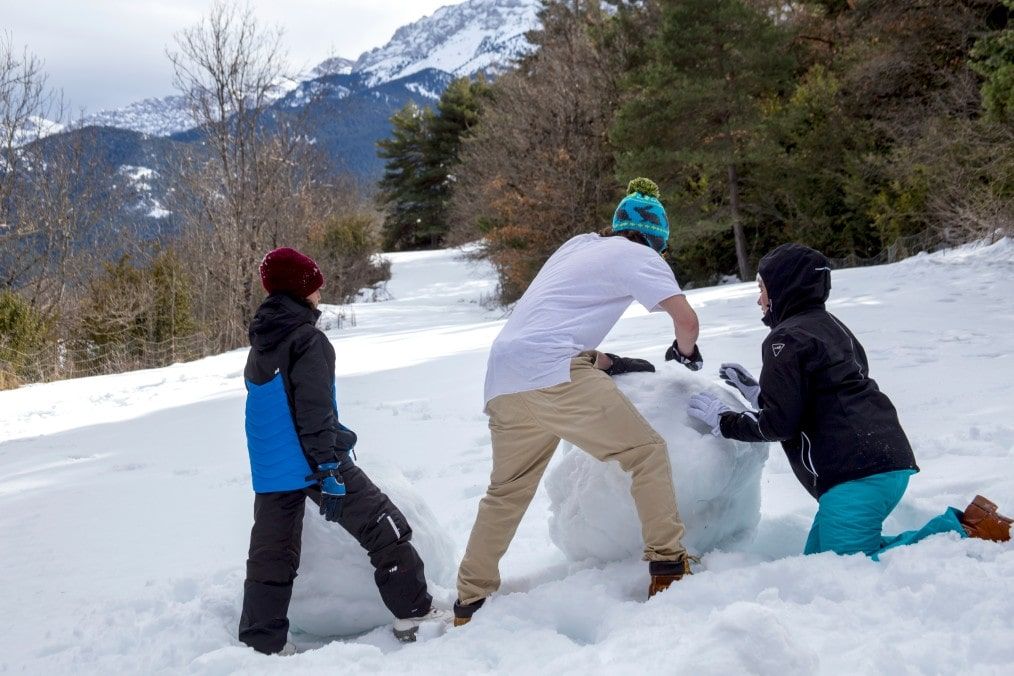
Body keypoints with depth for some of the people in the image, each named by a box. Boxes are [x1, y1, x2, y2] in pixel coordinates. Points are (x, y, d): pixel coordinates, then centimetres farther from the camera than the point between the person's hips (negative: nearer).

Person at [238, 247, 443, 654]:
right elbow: (315, 409, -19)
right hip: (311, 461, -8)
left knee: (270, 554, 10)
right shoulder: (307, 339, -11)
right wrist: (328, 467, -21)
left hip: (269, 471, 8)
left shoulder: (260, 343, 14)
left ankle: (261, 643, 10)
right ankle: (413, 612, 5)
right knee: (385, 528, 3)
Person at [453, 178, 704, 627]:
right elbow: (686, 320, -2)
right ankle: (668, 566, -1)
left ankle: (469, 602, 22)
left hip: (502, 379, 8)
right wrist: (686, 351, 19)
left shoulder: (579, 246, 27)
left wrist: (608, 363, 29)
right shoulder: (637, 255, 7)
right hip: (552, 371, -8)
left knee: (506, 491, 20)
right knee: (647, 452, 3)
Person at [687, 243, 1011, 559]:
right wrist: (755, 392, 30)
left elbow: (778, 423, -9)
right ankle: (959, 526, 9)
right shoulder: (829, 326, 23)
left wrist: (724, 421, 6)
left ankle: (964, 532, -14)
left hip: (857, 473, -10)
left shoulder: (787, 339, -6)